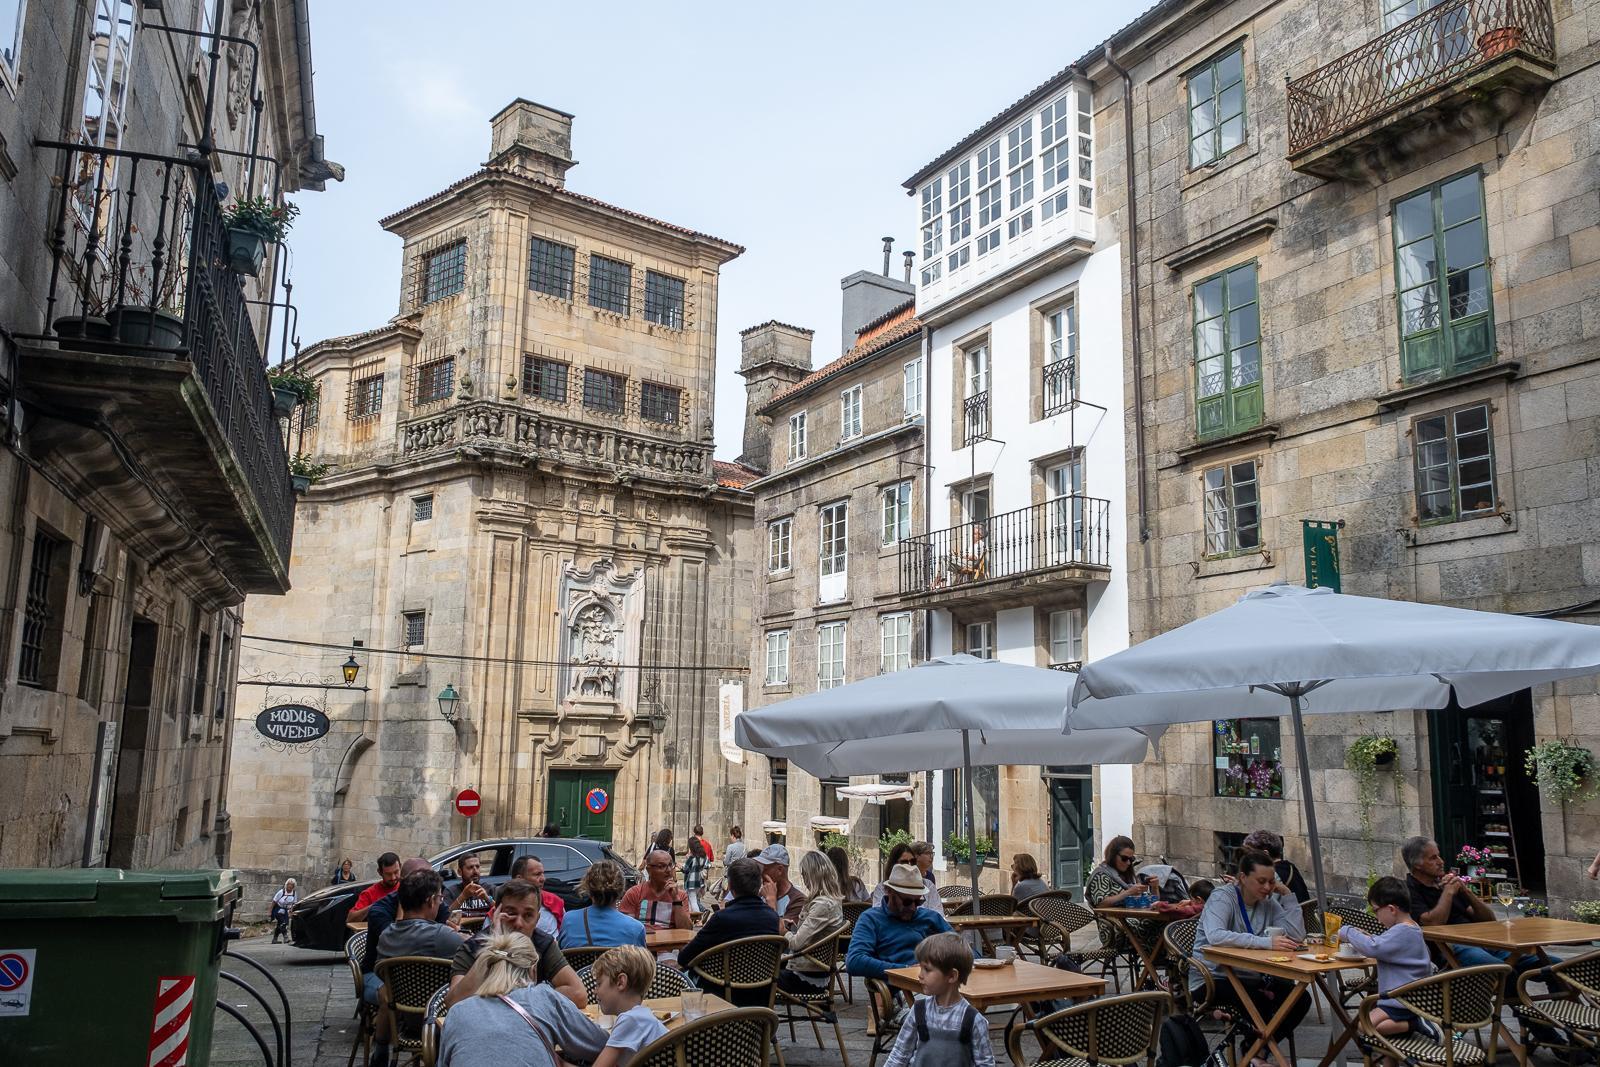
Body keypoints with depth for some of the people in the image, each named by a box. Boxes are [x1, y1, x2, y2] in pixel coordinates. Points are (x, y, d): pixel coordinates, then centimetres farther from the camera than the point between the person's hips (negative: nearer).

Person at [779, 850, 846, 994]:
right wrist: (791, 927, -1)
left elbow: (797, 943, -22)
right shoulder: (832, 900, 8)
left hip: (808, 978, -9)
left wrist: (784, 932, -3)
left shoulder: (822, 904, -22)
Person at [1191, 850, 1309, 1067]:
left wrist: (1287, 894, -8)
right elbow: (1215, 936, -34)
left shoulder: (1268, 903, 6)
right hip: (1212, 980, -7)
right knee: (1260, 1001, -31)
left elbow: (1297, 936, -8)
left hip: (1248, 978, 7)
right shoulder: (1223, 897, -14)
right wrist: (1266, 942, -38)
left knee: (1300, 999, -10)